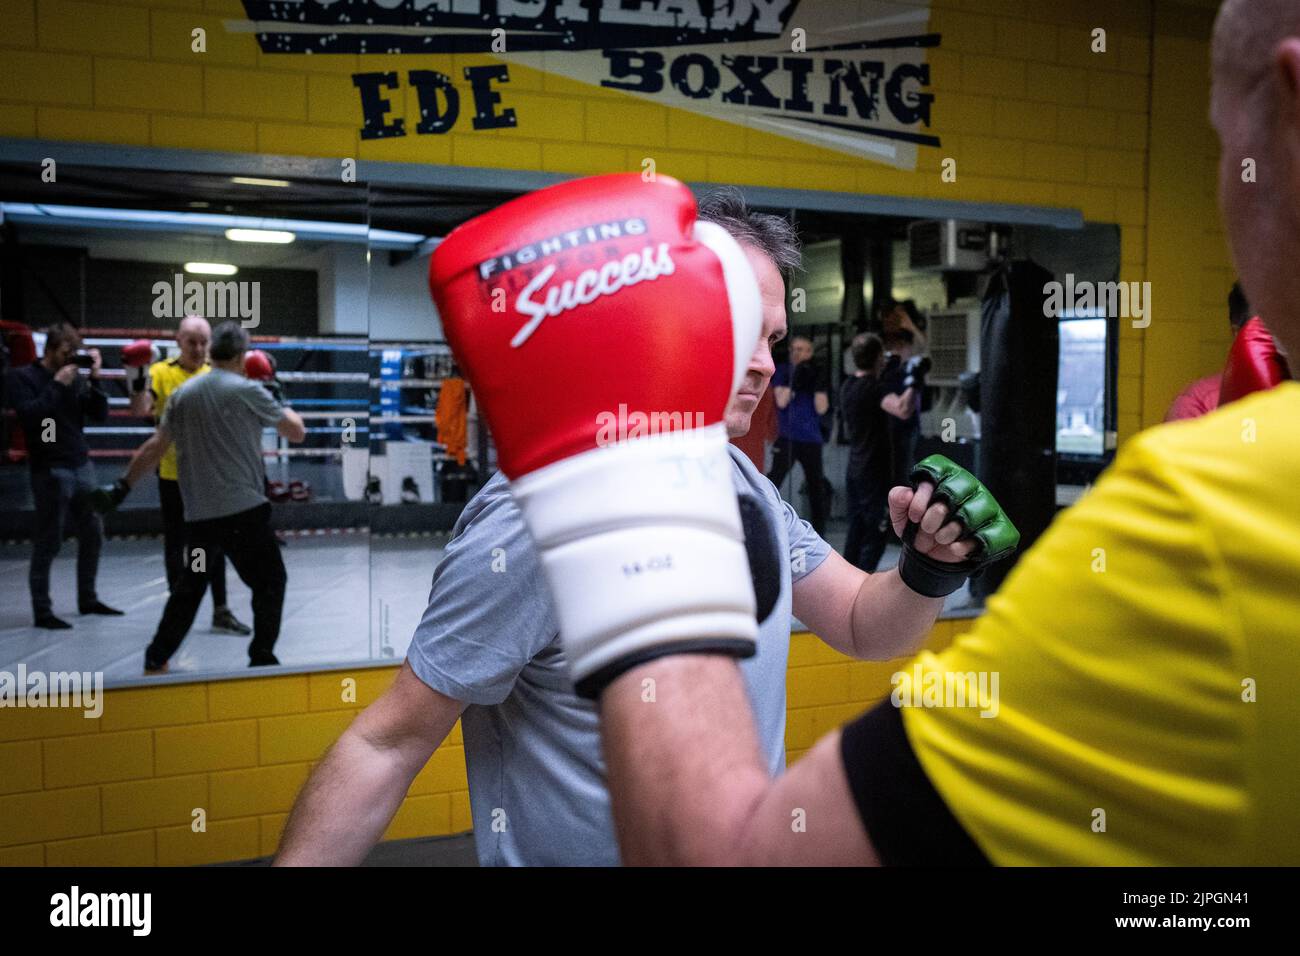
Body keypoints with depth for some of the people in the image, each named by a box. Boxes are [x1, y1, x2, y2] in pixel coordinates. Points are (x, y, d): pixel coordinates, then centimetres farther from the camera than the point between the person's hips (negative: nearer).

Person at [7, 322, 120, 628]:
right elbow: (29, 416, -16)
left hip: (82, 467, 5)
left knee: (93, 535, 10)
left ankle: (87, 599, 24)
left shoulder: (74, 378, 10)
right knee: (47, 543, -2)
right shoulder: (22, 377, -2)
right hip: (50, 471, -5)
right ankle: (42, 611, 6)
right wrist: (57, 385, -15)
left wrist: (94, 378, -4)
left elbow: (100, 415, 5)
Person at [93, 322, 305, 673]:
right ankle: (262, 657, 5)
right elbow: (297, 431, 0)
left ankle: (156, 660, 23)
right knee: (269, 581, 7)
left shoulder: (182, 394, 8)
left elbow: (155, 448, 10)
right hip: (243, 509, -6)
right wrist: (282, 404, 19)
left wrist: (123, 485, 18)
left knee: (190, 585, 19)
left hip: (198, 512, 6)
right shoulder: (247, 390, -6)